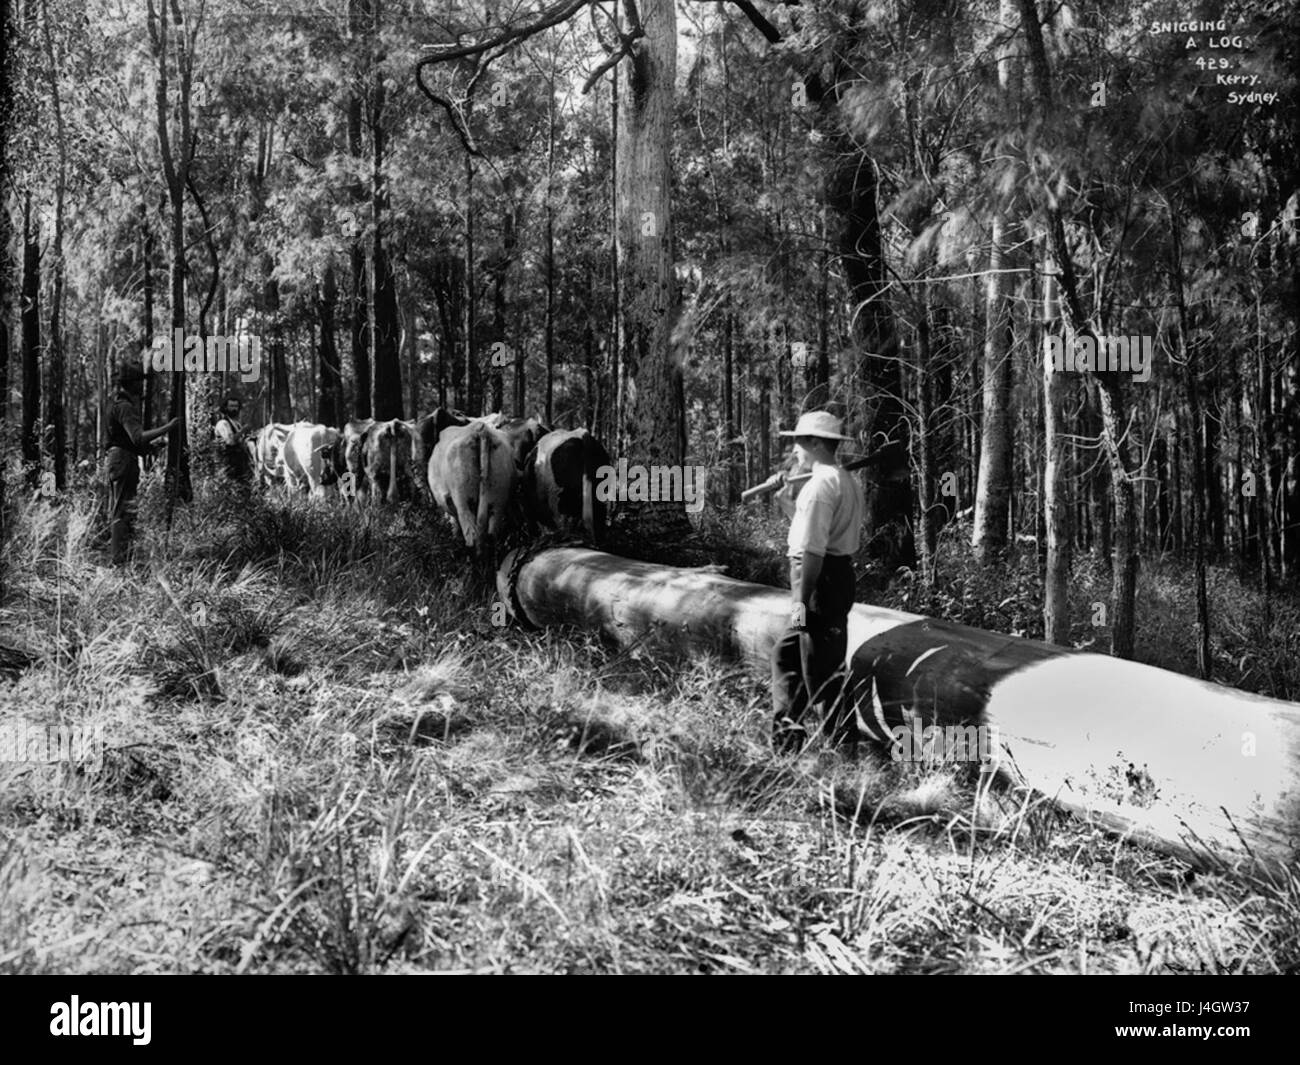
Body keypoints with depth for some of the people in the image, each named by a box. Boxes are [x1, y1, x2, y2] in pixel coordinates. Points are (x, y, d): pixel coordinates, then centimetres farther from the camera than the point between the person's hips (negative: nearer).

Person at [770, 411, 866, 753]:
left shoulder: (819, 484, -17)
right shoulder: (848, 481, 16)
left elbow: (813, 549, -23)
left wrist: (801, 599, -22)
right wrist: (789, 503, 14)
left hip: (820, 581, -11)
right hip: (840, 575, 11)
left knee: (822, 671, -1)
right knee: (786, 654, 18)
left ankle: (843, 741, 7)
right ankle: (787, 734, 23)